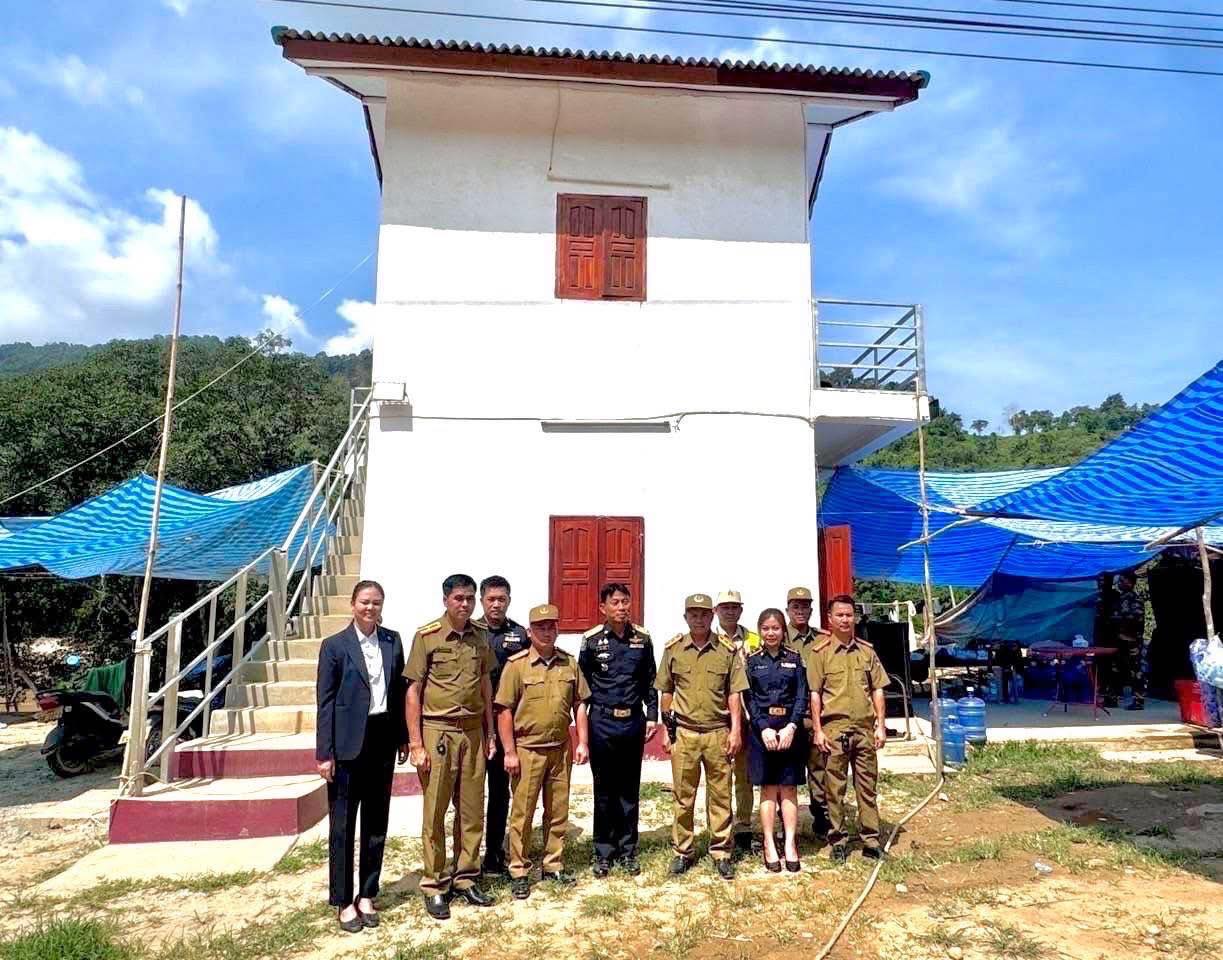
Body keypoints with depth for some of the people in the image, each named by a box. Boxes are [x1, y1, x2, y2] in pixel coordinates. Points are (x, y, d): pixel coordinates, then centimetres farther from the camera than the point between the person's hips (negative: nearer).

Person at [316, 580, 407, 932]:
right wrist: (324, 753, -9)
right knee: (343, 824, 6)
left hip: (383, 741, 4)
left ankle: (367, 894, 27)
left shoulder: (392, 641, 5)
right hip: (348, 744, -4)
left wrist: (403, 738, 8)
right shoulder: (335, 645, -6)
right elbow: (325, 702, -6)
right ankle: (344, 901, 19)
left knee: (377, 820, 12)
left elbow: (399, 691, 9)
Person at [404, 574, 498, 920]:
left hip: (473, 731, 4)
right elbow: (413, 691, -6)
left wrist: (490, 733, 11)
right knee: (435, 812, 5)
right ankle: (434, 885, 19)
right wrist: (416, 744, -9)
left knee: (472, 810, 10)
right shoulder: (426, 636, -8)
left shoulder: (480, 637, 5)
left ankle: (465, 878, 25)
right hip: (437, 731, -4)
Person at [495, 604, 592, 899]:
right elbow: (504, 711, -9)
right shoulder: (516, 665, -9)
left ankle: (553, 866, 28)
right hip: (527, 750, -4)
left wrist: (583, 742, 3)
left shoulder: (569, 663, 4)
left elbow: (579, 705, 9)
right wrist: (509, 752, -12)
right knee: (522, 813, 5)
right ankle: (519, 872, 18)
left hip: (561, 749, 4)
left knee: (558, 812, 13)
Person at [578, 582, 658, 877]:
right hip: (602, 723, -2)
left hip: (633, 722, 2)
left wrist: (652, 716, 4)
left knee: (630, 790, 10)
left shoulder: (642, 638, 2)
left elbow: (649, 682, 9)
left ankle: (627, 851, 22)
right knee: (604, 791, 7)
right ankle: (604, 853, 19)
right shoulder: (591, 640, -4)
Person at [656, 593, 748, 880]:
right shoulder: (673, 649, 1)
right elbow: (666, 693, 7)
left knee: (720, 795, 7)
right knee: (683, 796, 9)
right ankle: (682, 851, 23)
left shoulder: (728, 650, 0)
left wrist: (736, 730, -4)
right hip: (684, 734, 1)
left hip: (719, 733, 0)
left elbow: (734, 694, 2)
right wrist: (666, 730, 6)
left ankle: (721, 852, 20)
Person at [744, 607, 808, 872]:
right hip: (762, 728, 0)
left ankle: (790, 845, 8)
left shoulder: (795, 659, 6)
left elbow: (802, 695, 1)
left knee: (788, 788, 4)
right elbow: (749, 699, 0)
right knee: (768, 788, 3)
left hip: (790, 728, 1)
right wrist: (764, 728, -11)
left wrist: (791, 726, -12)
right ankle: (769, 845, 9)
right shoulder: (752, 661, 4)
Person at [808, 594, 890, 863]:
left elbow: (877, 690, 10)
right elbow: (814, 694, -3)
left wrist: (880, 725, 4)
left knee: (867, 786, 9)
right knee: (835, 788, 5)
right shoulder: (820, 652, -2)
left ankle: (871, 840, 18)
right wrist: (818, 730, -7)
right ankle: (837, 840, 16)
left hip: (865, 728, 3)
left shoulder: (866, 650, 8)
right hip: (834, 729, -3)